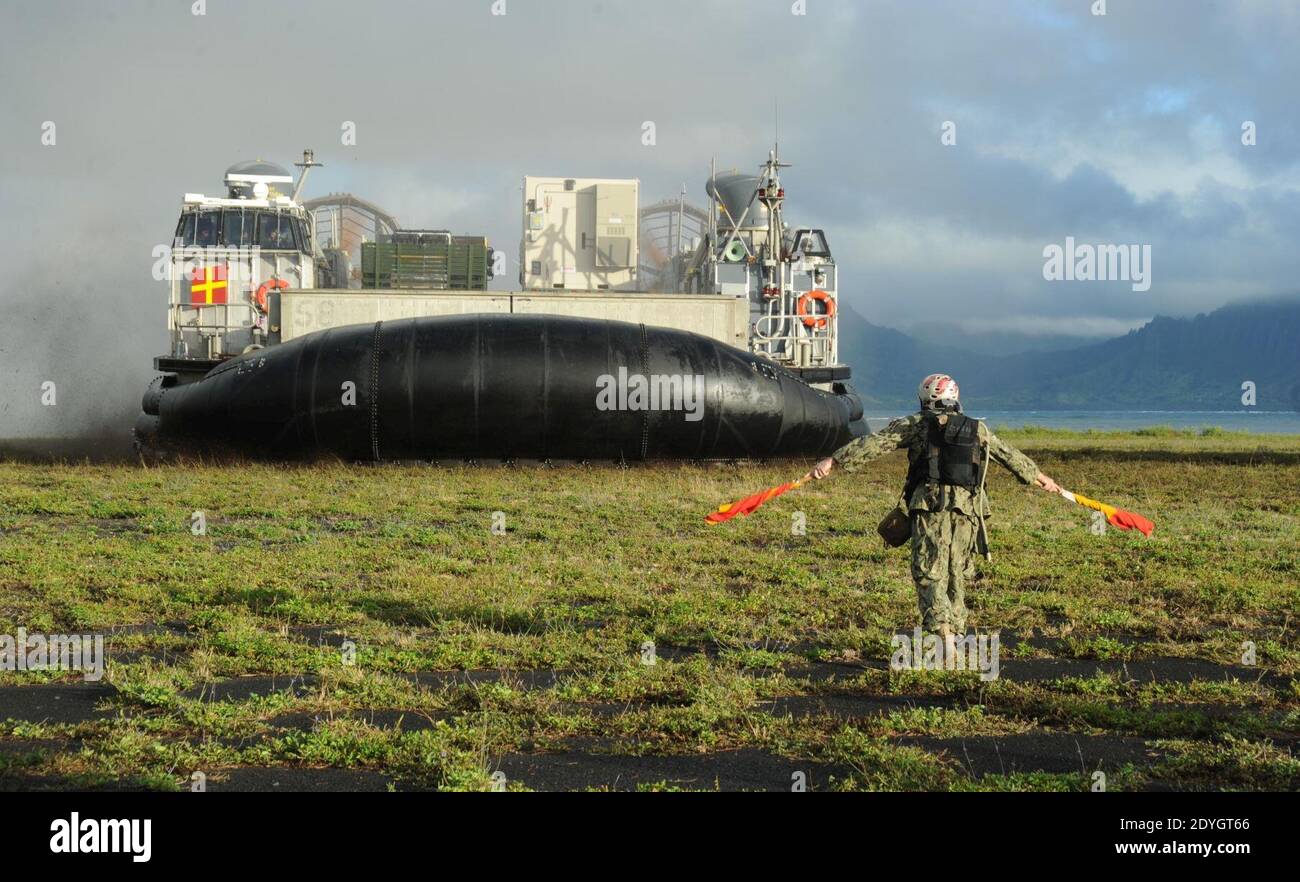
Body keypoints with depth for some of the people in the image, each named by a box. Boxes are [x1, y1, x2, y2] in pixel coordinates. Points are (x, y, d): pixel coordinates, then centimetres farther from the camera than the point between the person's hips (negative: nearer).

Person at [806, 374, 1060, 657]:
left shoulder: (916, 424, 8)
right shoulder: (977, 429, 19)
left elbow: (874, 443, 0)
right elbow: (1010, 455, 31)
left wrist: (833, 461, 0)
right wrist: (1040, 477, 47)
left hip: (929, 504, -3)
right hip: (967, 508, 3)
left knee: (929, 573, -7)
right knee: (957, 575, 13)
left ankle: (943, 630, -26)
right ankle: (955, 631, 14)